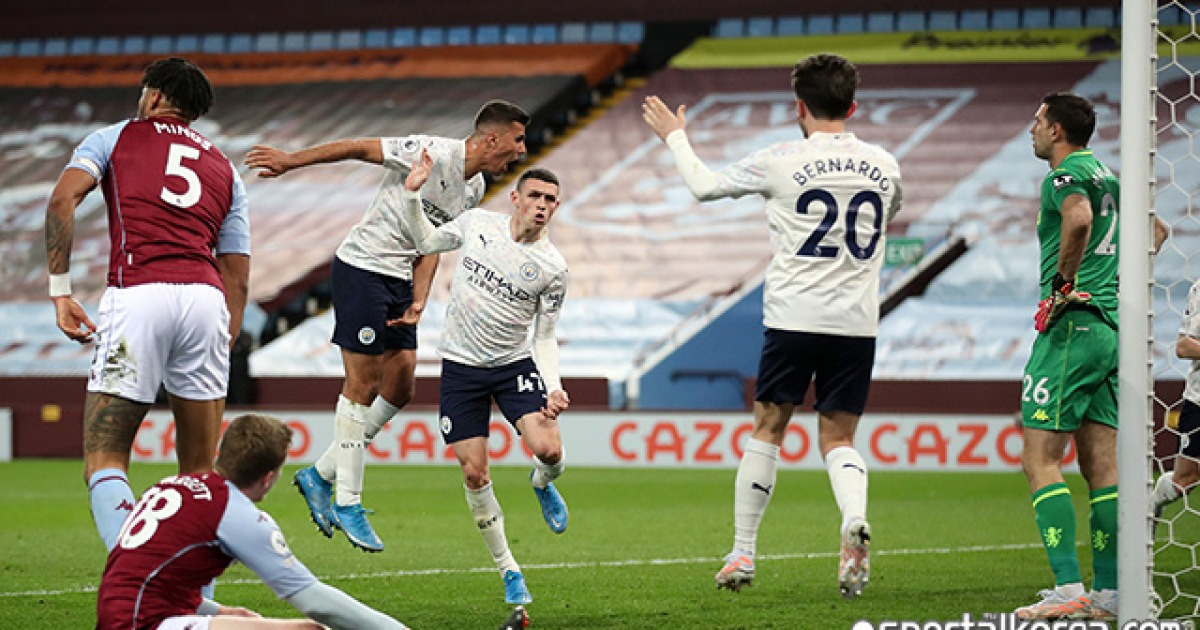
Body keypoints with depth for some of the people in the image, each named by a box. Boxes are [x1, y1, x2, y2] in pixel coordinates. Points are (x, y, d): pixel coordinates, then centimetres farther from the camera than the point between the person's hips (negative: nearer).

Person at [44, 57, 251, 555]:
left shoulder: (114, 137, 17)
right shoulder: (224, 170, 27)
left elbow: (62, 200, 0)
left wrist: (60, 291, 0)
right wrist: (223, 347, 24)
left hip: (136, 294, -3)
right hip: (206, 299, 3)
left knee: (104, 459, -1)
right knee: (200, 473, 12)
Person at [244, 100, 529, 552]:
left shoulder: (473, 190, 8)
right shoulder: (430, 154, -18)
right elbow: (358, 148, -12)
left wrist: (418, 303, 0)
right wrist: (290, 161, -10)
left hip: (400, 278, 9)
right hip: (362, 268, -9)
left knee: (401, 387, 5)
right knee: (363, 384, -8)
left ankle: (320, 475, 16)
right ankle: (347, 502, -2)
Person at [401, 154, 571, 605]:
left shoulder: (552, 268, -9)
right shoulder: (477, 223, -5)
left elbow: (545, 337, -1)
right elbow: (426, 240, 13)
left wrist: (554, 388, -16)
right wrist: (412, 195, -2)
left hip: (515, 364, -1)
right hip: (461, 365, 1)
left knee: (548, 449, -22)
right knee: (474, 474, -2)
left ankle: (542, 484, 17)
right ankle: (508, 571, 13)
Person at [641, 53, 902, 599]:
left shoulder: (782, 161, -6)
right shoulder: (883, 165, 5)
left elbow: (704, 185, 8)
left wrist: (676, 137, 25)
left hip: (793, 317, -2)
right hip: (858, 323, 2)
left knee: (767, 429, 11)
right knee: (838, 439, 9)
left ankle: (742, 554, 14)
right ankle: (854, 520, -22)